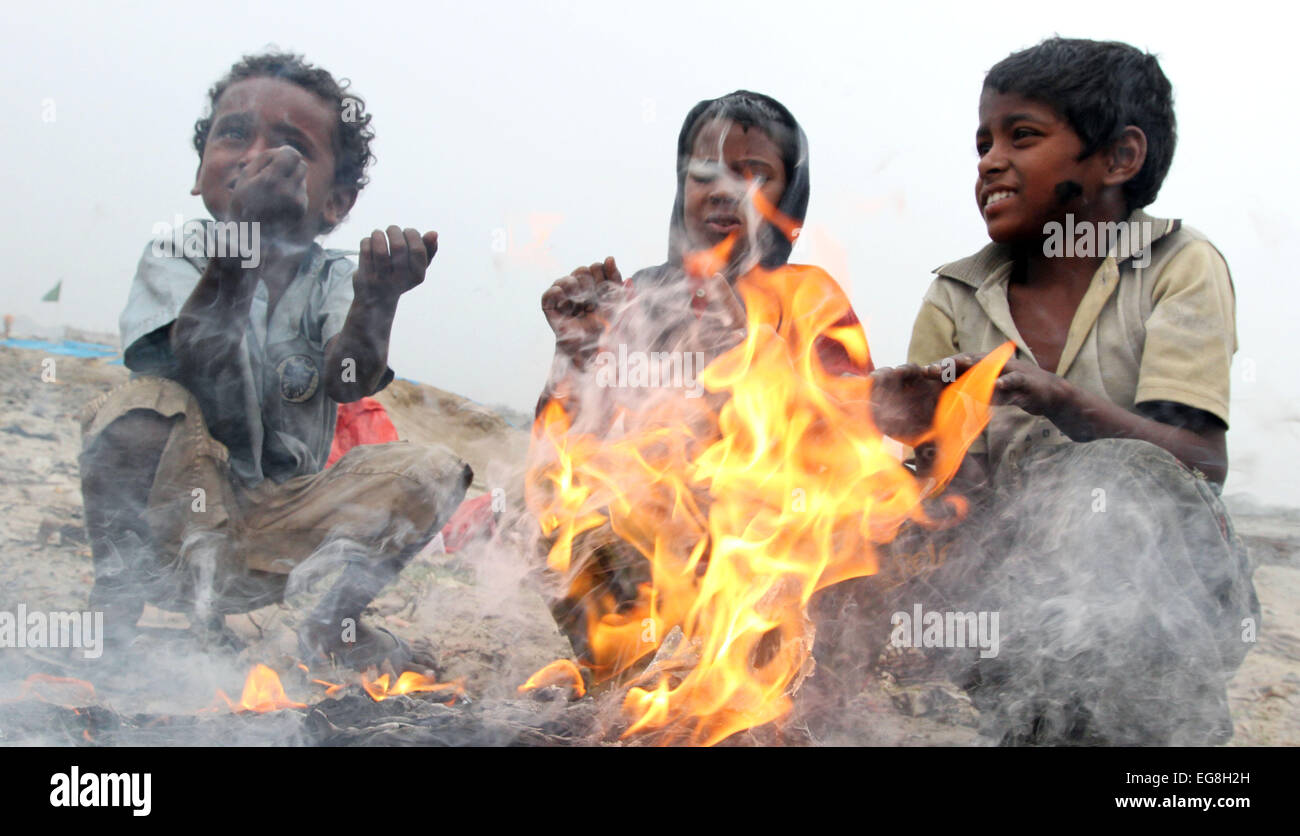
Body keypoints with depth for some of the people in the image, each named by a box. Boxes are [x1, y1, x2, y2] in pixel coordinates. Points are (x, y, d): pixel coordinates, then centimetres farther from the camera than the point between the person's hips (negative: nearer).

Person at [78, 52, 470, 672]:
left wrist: (376, 300, -44)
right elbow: (196, 361, -28)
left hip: (280, 529, 2)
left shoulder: (329, 280, 0)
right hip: (179, 508, -2)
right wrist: (242, 242, -45)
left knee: (433, 473, -15)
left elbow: (349, 382, -22)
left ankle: (332, 622, -1)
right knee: (142, 405, -31)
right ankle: (116, 605, -13)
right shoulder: (172, 260, -6)